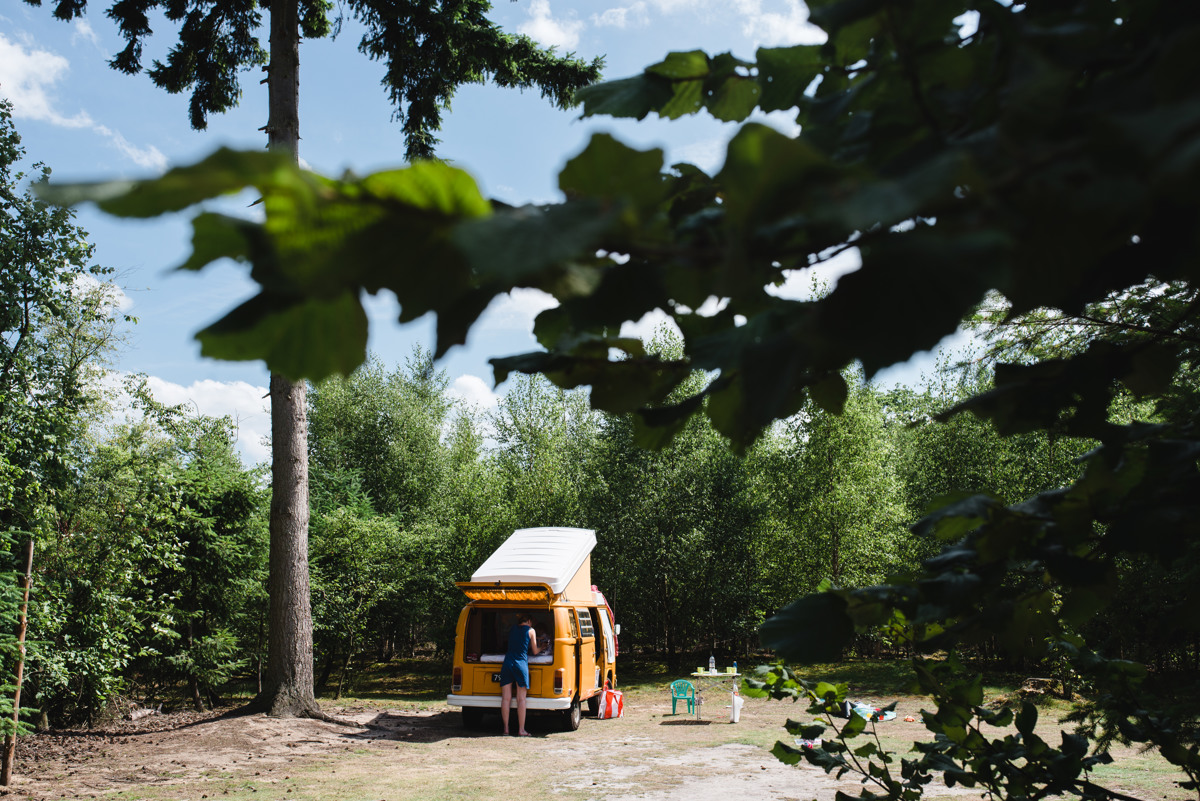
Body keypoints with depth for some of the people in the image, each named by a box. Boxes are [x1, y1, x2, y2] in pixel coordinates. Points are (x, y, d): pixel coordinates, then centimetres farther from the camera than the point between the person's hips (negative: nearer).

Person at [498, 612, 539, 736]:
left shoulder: (512, 630, 17)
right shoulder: (530, 630, 6)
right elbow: (535, 652, 10)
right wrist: (539, 649, 31)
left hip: (507, 663, 4)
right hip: (521, 663, -4)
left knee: (506, 698, 4)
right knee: (521, 699, -1)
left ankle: (506, 728, 5)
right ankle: (521, 730, -1)